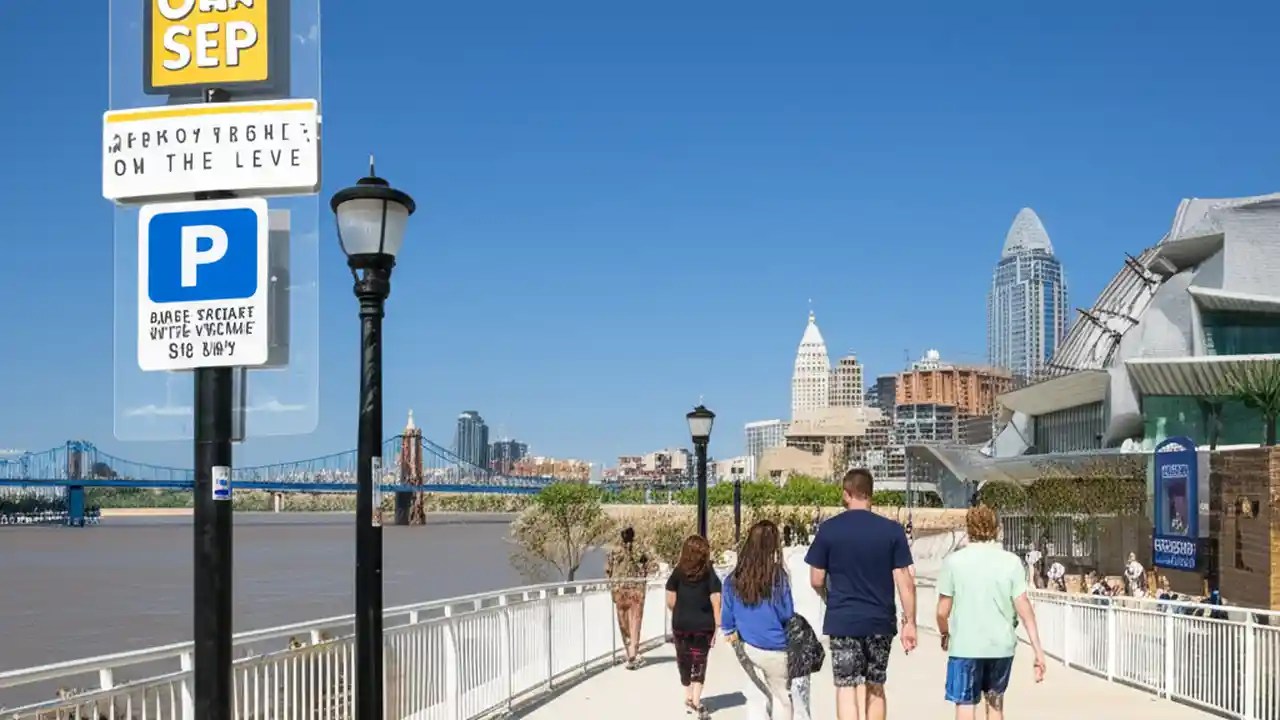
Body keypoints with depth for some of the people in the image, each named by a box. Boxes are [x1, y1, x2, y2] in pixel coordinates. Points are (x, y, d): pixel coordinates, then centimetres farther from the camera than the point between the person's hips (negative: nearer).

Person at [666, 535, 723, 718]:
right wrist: (717, 626, -3)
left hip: (681, 624, 1)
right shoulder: (709, 573, -6)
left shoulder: (678, 572, -3)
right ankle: (696, 701, -3)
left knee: (684, 661, 14)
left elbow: (670, 601, -3)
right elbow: (716, 602, -9)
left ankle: (689, 698, 22)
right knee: (699, 662, 6)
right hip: (703, 625, -1)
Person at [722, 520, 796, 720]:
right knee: (782, 698, 9)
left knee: (764, 695, 21)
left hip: (747, 648, 4)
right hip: (775, 648, -4)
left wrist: (731, 633, 21)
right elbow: (787, 615, -10)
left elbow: (727, 615, 3)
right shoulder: (777, 576, -17)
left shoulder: (733, 580, -6)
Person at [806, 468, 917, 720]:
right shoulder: (892, 530, -3)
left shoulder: (829, 529, -4)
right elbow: (904, 581, -5)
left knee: (846, 689, 0)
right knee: (875, 688, 15)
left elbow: (816, 581, -1)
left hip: (842, 621, -2)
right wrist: (910, 622, 2)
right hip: (881, 621, 2)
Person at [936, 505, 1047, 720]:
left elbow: (943, 611, -3)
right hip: (1001, 646, 3)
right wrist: (1038, 650, -3)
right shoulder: (1011, 561, -2)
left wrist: (944, 634, 17)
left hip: (965, 646, -3)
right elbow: (1024, 607, -6)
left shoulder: (954, 561, -5)